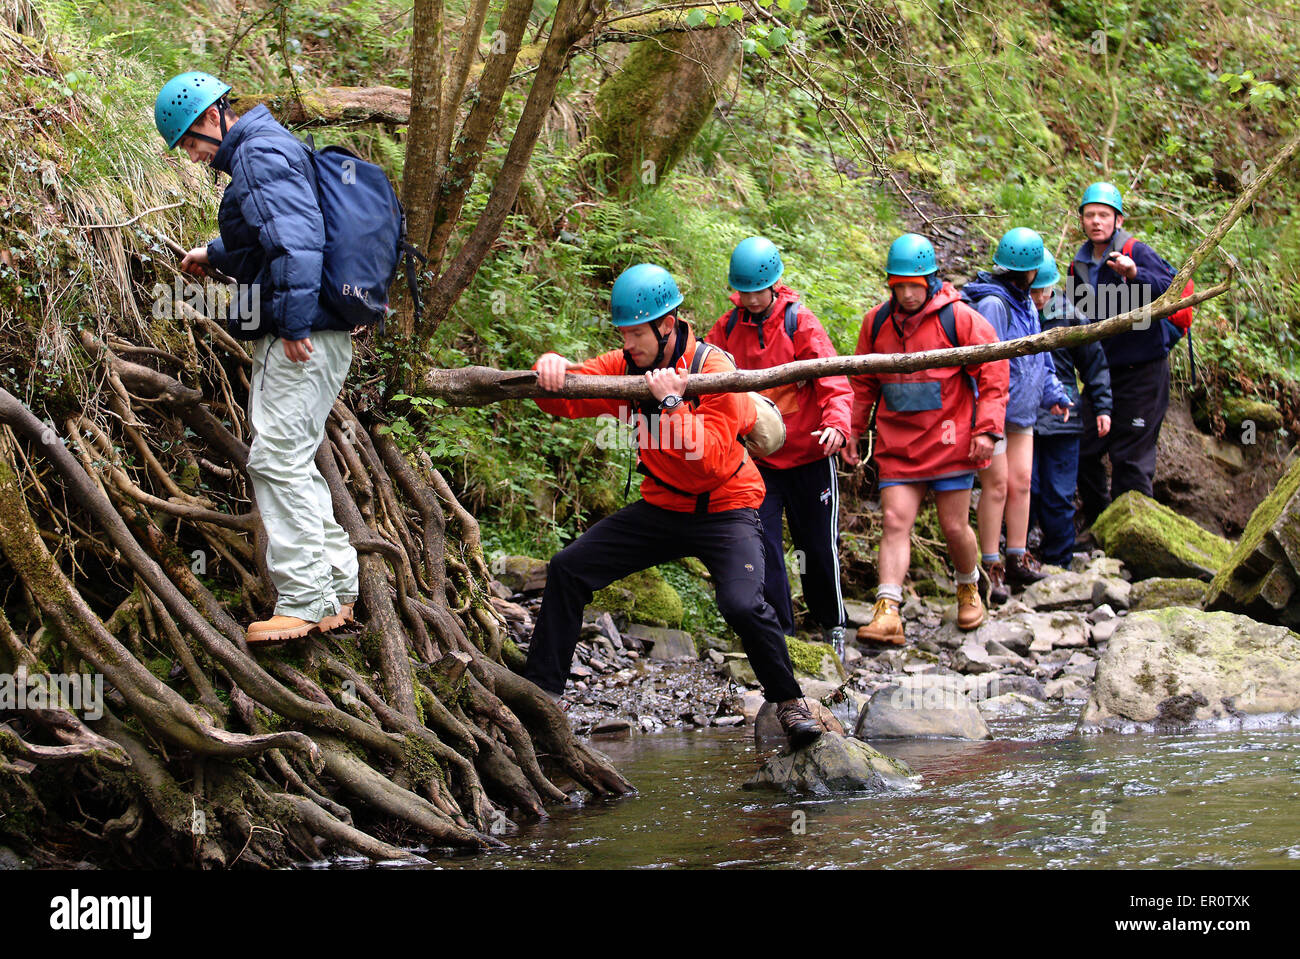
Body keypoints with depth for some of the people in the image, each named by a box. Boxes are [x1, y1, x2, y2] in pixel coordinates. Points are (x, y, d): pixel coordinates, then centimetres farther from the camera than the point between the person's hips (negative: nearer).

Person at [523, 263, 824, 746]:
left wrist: (672, 403, -38)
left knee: (743, 604, -28)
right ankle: (543, 689, 10)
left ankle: (789, 701, -3)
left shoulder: (712, 369, -21)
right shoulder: (622, 366, -4)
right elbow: (563, 399, -6)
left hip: (724, 508, -6)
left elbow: (714, 459, -30)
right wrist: (550, 367, -27)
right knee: (568, 569, -1)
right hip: (662, 505, 6)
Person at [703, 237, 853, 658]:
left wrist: (837, 422, -38)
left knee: (818, 545, 7)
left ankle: (832, 625, 29)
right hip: (756, 458, 3)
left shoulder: (800, 323, -11)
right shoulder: (729, 327, 0)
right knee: (760, 545, -7)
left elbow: (834, 380, -19)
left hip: (807, 454, -3)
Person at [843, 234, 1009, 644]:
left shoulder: (959, 319, -8)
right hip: (896, 445, 3)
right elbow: (863, 383, 16)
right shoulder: (876, 322, 4)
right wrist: (854, 431, 13)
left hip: (949, 441, -3)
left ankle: (969, 588, 33)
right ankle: (887, 613, -15)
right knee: (895, 522, -8)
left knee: (954, 526, 5)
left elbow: (993, 372, -5)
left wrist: (986, 429, -12)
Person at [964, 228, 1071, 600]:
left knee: (1021, 481, 9)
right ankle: (991, 566, 1)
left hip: (1021, 410, 9)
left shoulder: (1025, 303, 12)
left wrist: (1053, 392, 26)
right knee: (997, 483, -5)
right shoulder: (992, 304, -18)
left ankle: (1017, 559, 17)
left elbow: (1038, 352, 24)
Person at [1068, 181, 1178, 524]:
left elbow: (1173, 291, -26)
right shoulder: (1080, 265, 11)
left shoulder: (1138, 253, -10)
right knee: (1085, 452, 9)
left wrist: (1134, 274, -41)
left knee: (1130, 458, -6)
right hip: (1099, 374, 7)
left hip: (1141, 372, -7)